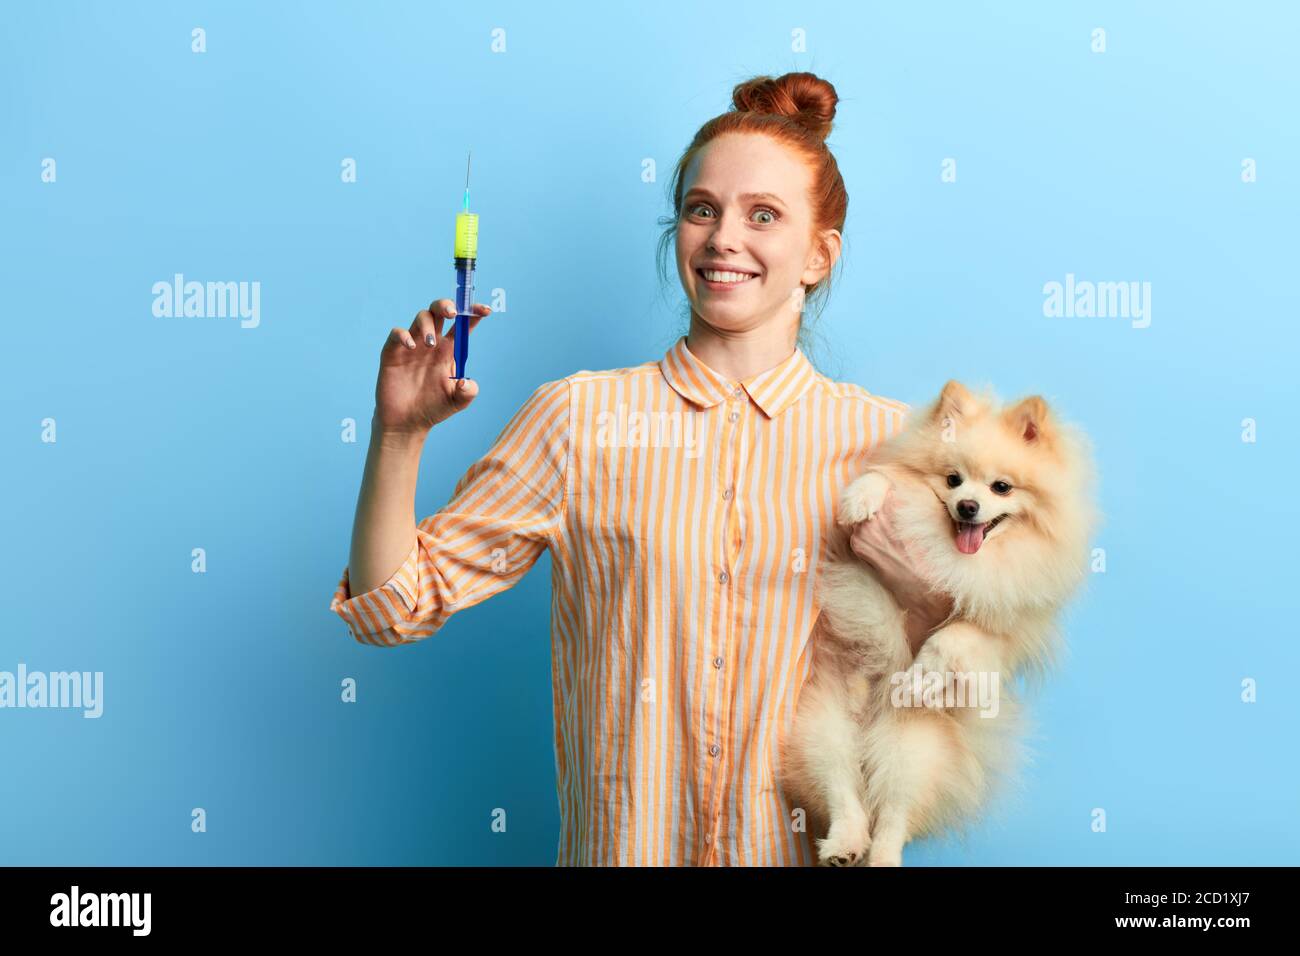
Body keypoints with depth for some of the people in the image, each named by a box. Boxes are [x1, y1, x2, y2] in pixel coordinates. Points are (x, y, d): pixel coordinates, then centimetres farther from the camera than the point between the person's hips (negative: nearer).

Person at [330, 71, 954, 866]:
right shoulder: (580, 416, -1)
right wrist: (398, 435, -12)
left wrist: (930, 595, -13)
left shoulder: (887, 440, 0)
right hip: (618, 844, 0)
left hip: (809, 848, 1)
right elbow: (393, 606, 0)